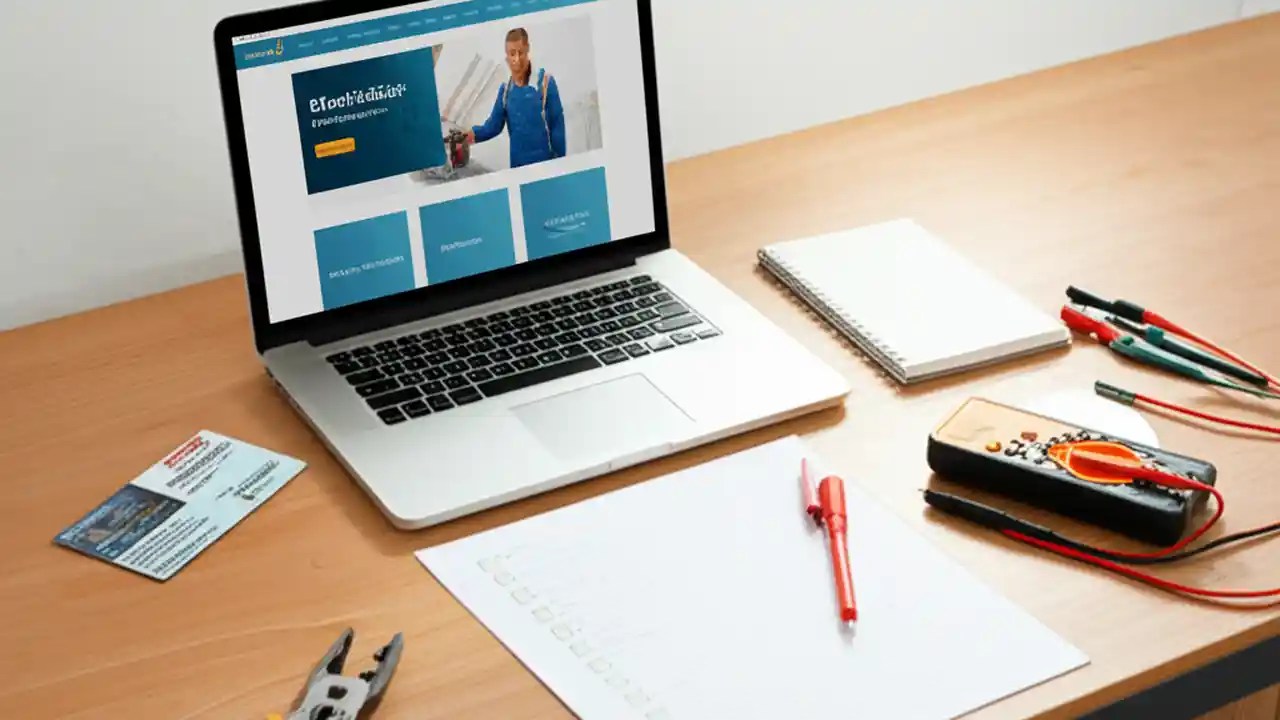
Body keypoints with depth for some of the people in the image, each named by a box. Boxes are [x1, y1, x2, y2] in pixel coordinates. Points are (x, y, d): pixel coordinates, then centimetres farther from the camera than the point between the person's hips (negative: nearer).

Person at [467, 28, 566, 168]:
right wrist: (473, 133, -17)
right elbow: (494, 126, 4)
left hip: (544, 162, -5)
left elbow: (557, 125, -8)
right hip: (517, 163, 5)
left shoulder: (545, 82, -10)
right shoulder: (505, 90, 7)